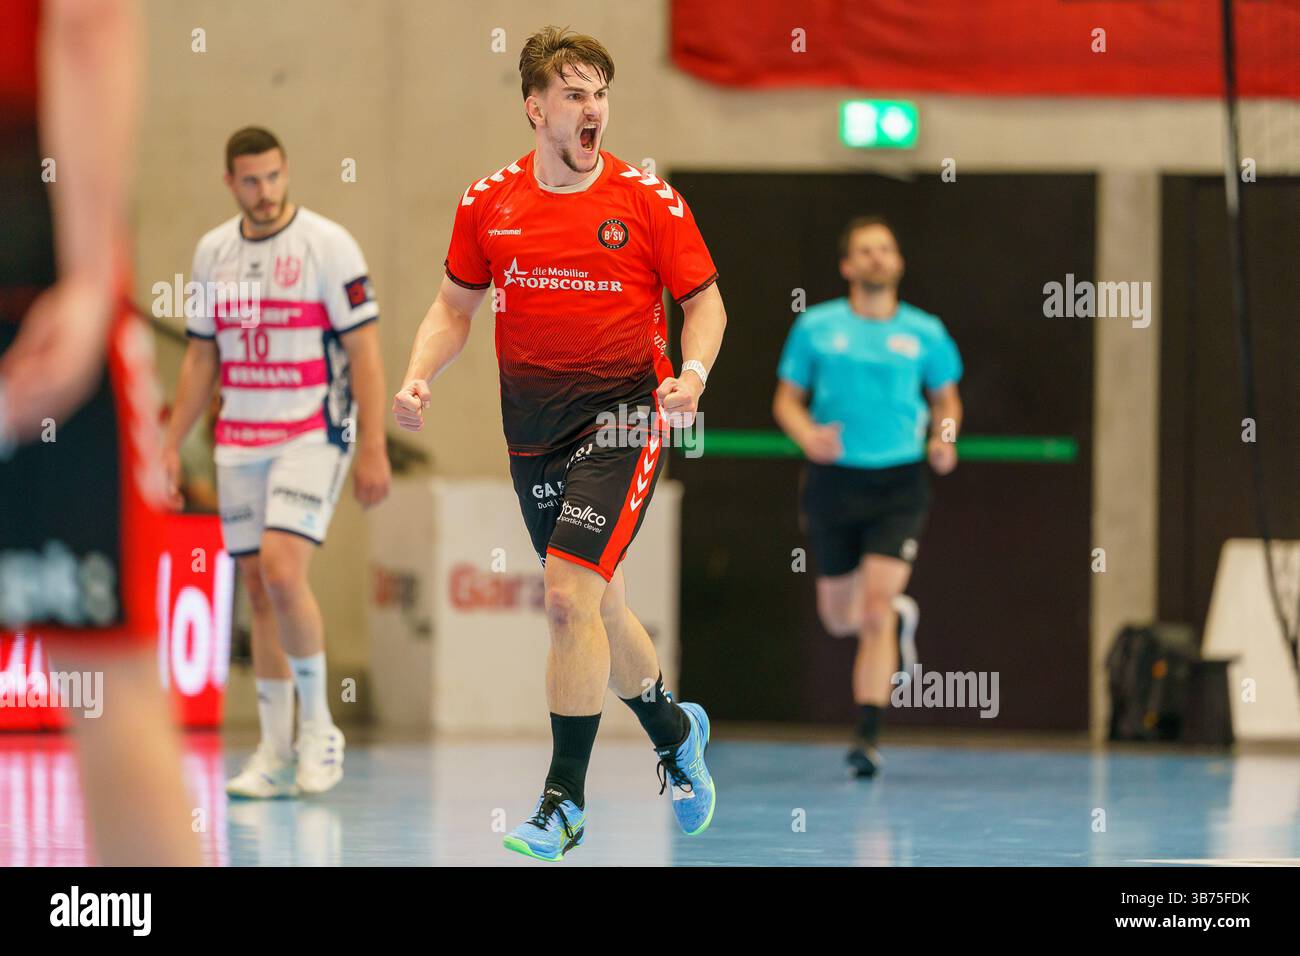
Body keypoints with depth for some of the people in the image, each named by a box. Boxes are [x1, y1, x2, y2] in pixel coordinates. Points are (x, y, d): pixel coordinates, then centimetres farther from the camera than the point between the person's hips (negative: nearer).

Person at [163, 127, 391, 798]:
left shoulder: (328, 245, -7)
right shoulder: (213, 252, 9)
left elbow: (364, 350, -8)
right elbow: (201, 358, 17)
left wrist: (374, 449, -13)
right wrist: (172, 447, 11)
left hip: (313, 437, -5)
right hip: (238, 442, 5)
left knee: (282, 572, -20)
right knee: (259, 590, 5)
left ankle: (317, 727, -4)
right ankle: (275, 755, 10)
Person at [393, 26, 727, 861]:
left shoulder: (649, 199, -5)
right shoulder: (488, 203, 3)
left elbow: (704, 299, 2)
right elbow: (456, 306, 14)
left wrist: (692, 374, -16)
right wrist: (419, 377, -2)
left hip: (625, 411, -4)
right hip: (534, 423, 5)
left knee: (571, 594, -18)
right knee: (597, 605, 14)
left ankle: (565, 805, -11)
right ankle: (675, 731, 42)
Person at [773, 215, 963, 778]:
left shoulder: (924, 333, 3)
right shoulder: (816, 327, 2)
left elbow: (946, 397, 17)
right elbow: (786, 399, 8)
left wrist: (944, 440, -3)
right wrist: (807, 435, -13)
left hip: (899, 483, -1)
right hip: (834, 479, 1)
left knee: (877, 611, -15)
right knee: (838, 617, 11)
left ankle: (868, 737, -13)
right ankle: (897, 612, 49)